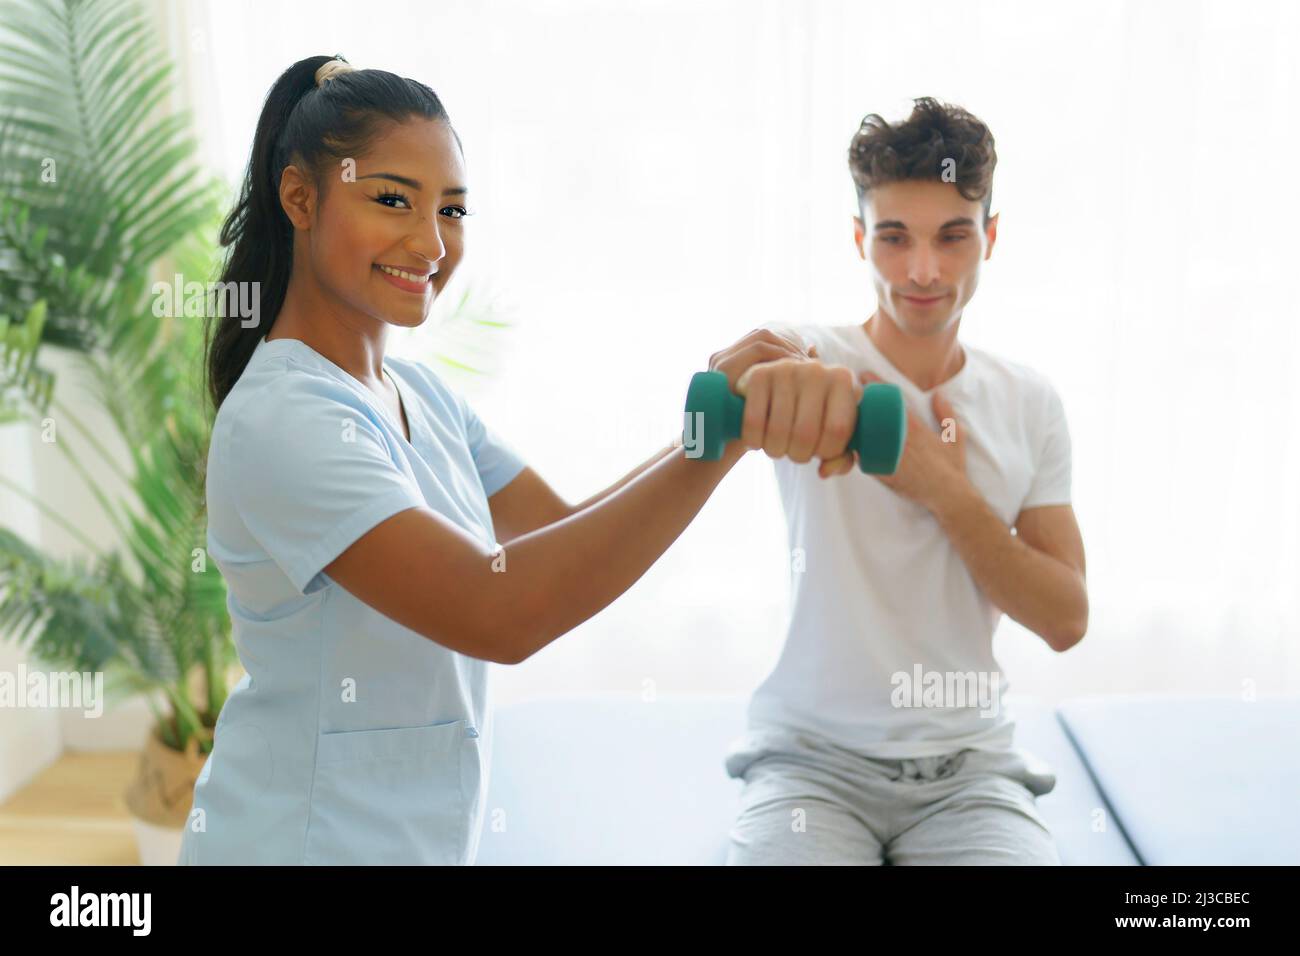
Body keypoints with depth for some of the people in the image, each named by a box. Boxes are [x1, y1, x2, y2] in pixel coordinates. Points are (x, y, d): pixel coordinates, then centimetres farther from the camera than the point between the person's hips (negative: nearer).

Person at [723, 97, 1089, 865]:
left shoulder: (1031, 405, 5)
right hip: (814, 759, -2)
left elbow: (1066, 620, 2)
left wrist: (946, 491, -11)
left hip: (970, 765, 3)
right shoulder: (815, 355, -4)